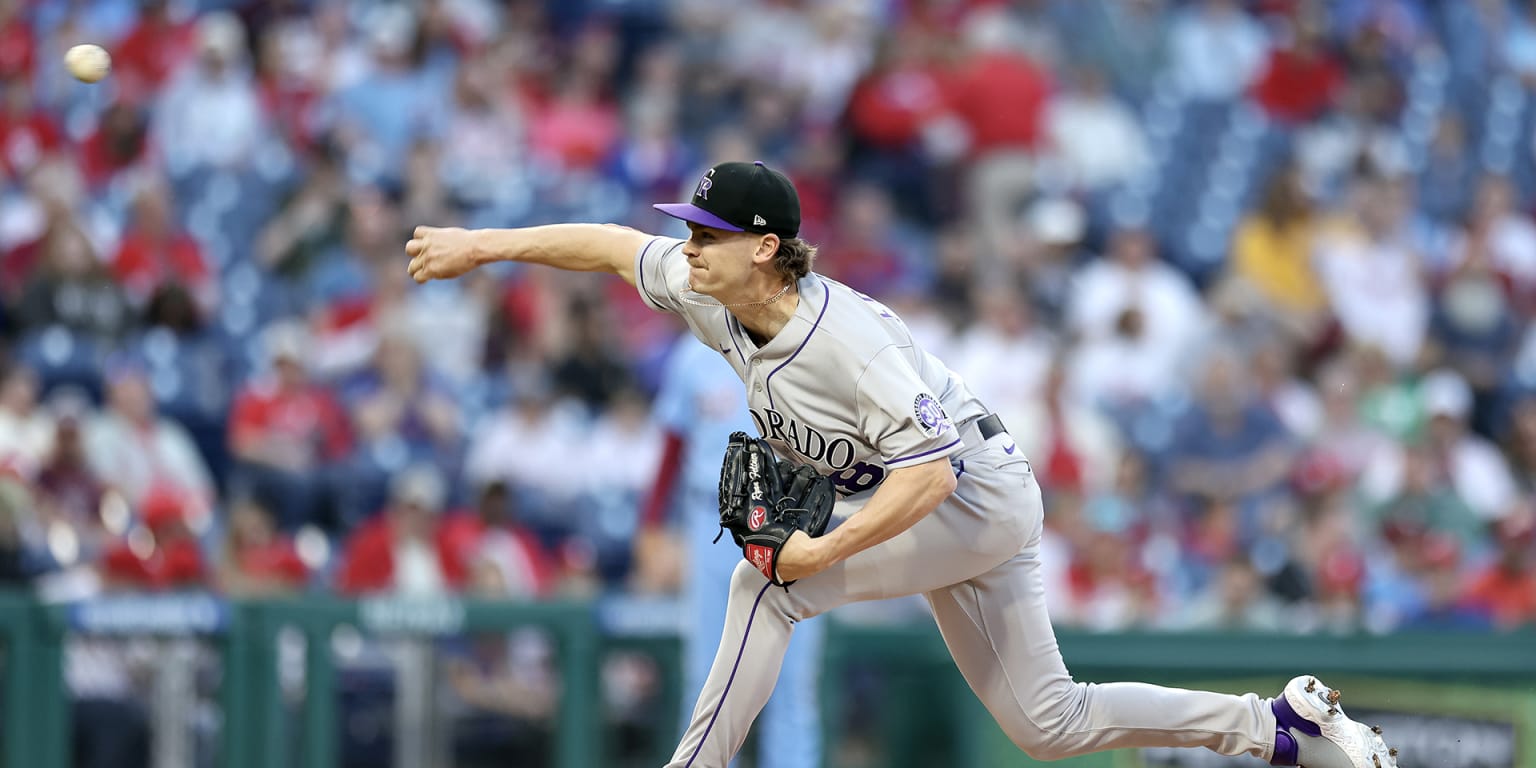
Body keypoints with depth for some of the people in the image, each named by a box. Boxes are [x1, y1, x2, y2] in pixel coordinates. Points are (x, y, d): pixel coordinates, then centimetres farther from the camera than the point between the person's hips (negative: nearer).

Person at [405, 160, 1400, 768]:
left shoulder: (846, 340, -31)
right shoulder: (712, 291, -7)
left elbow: (929, 474, -35)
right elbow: (614, 245, 6)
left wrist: (825, 552, -34)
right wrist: (483, 244, 3)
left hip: (979, 497, -9)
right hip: (931, 507, 9)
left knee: (765, 580, -22)